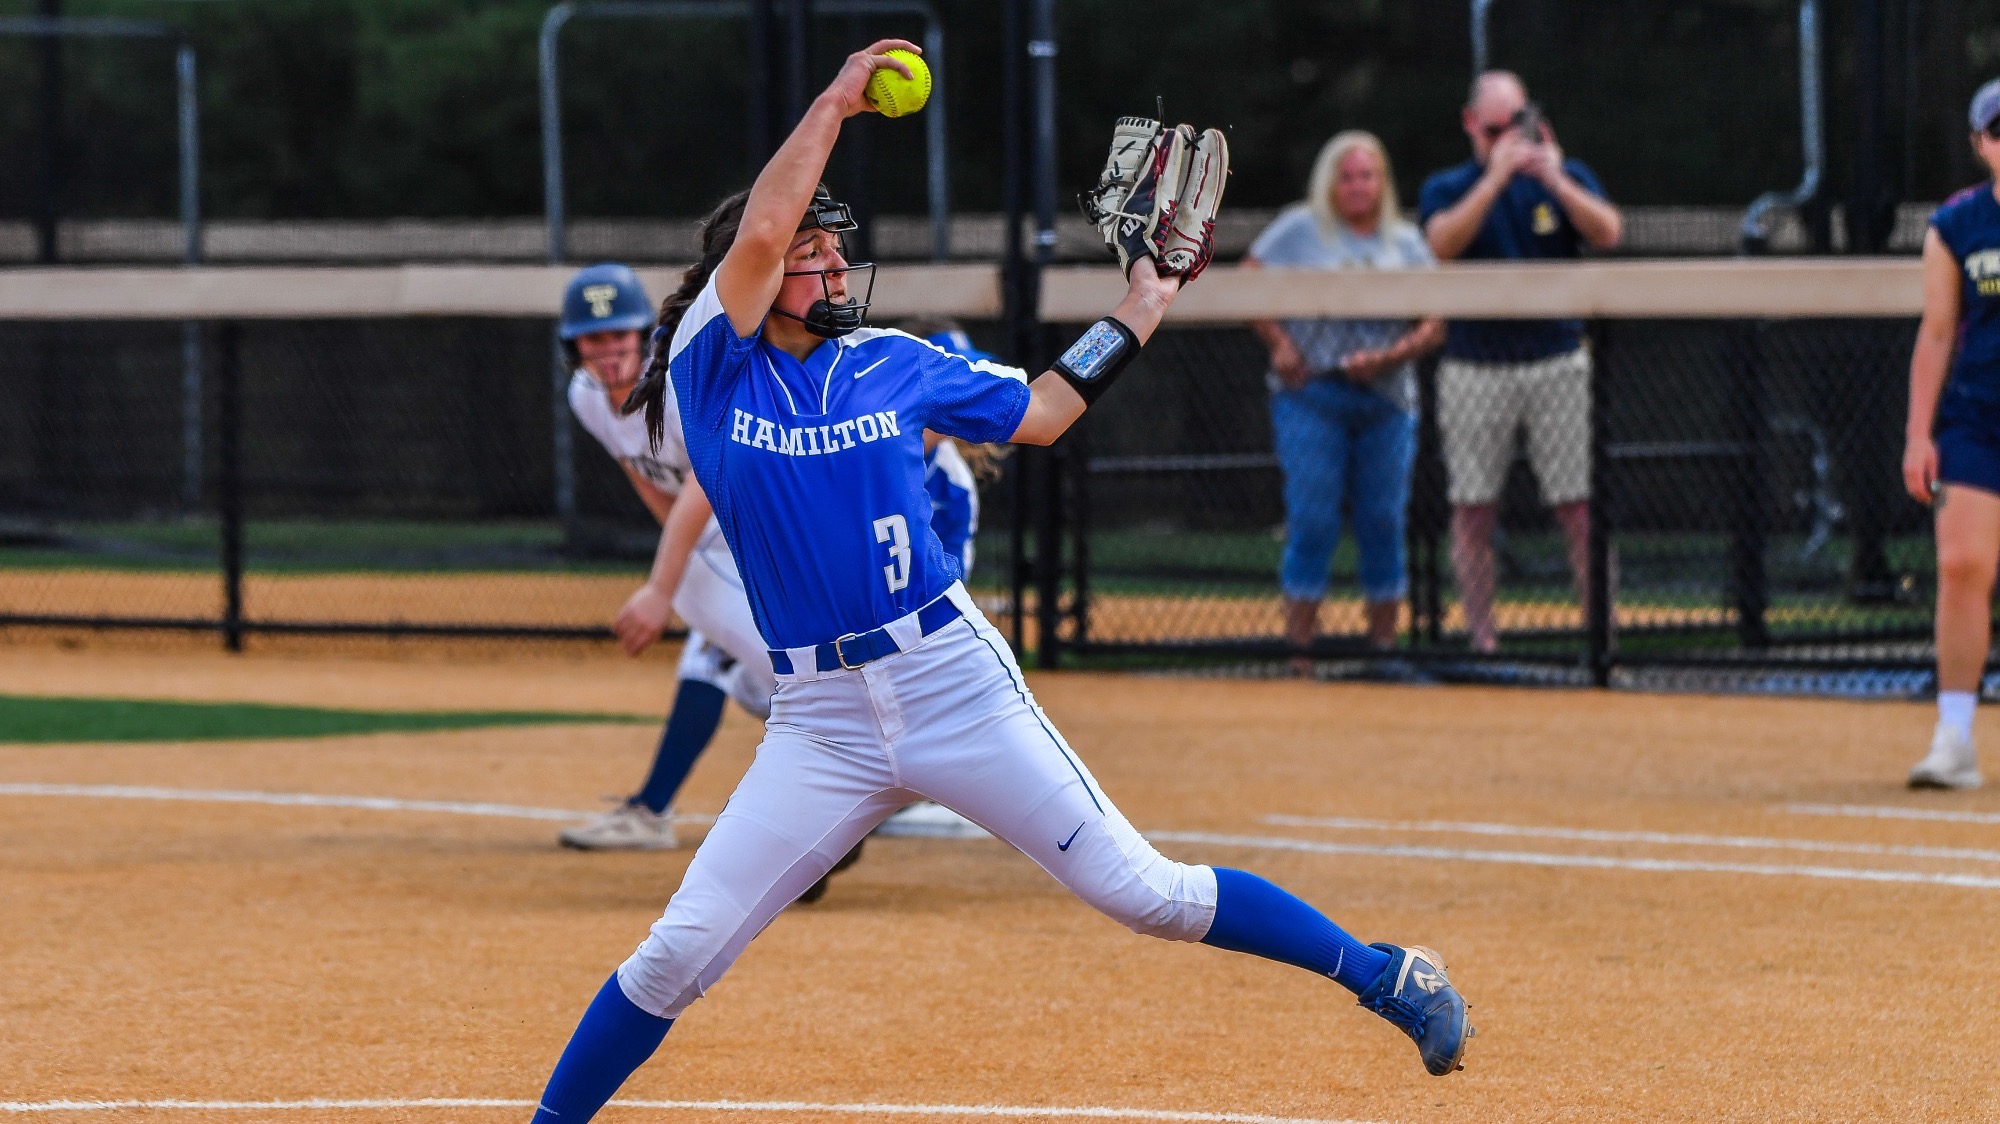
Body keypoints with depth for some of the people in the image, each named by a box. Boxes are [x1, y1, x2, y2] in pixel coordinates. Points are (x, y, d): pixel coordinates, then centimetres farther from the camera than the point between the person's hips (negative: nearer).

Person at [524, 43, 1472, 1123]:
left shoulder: (893, 365, 7)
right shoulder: (710, 368, -1)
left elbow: (1039, 414, 22)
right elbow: (760, 233, -18)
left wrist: (1134, 317, 21)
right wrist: (836, 101, -13)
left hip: (953, 678, 1)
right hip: (820, 715, -1)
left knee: (1145, 892, 0)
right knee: (676, 955, -6)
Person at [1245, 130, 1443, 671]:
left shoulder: (1407, 243, 11)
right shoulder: (1300, 230, 4)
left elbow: (1433, 327, 5)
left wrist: (1388, 357, -12)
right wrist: (1280, 344, -7)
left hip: (1387, 399, 3)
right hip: (1311, 396, -3)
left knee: (1384, 523, 3)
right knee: (1312, 520, -7)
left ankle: (1384, 642, 11)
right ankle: (1299, 644, -4)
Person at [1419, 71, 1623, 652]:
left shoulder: (1567, 177, 8)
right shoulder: (1447, 188, 6)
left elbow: (1607, 233, -10)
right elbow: (1443, 243, -15)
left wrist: (1553, 179, -20)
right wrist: (1496, 176, -20)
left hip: (1557, 362, 0)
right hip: (1475, 370, 0)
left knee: (1580, 506, -4)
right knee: (1473, 510, 0)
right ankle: (1479, 640, 6)